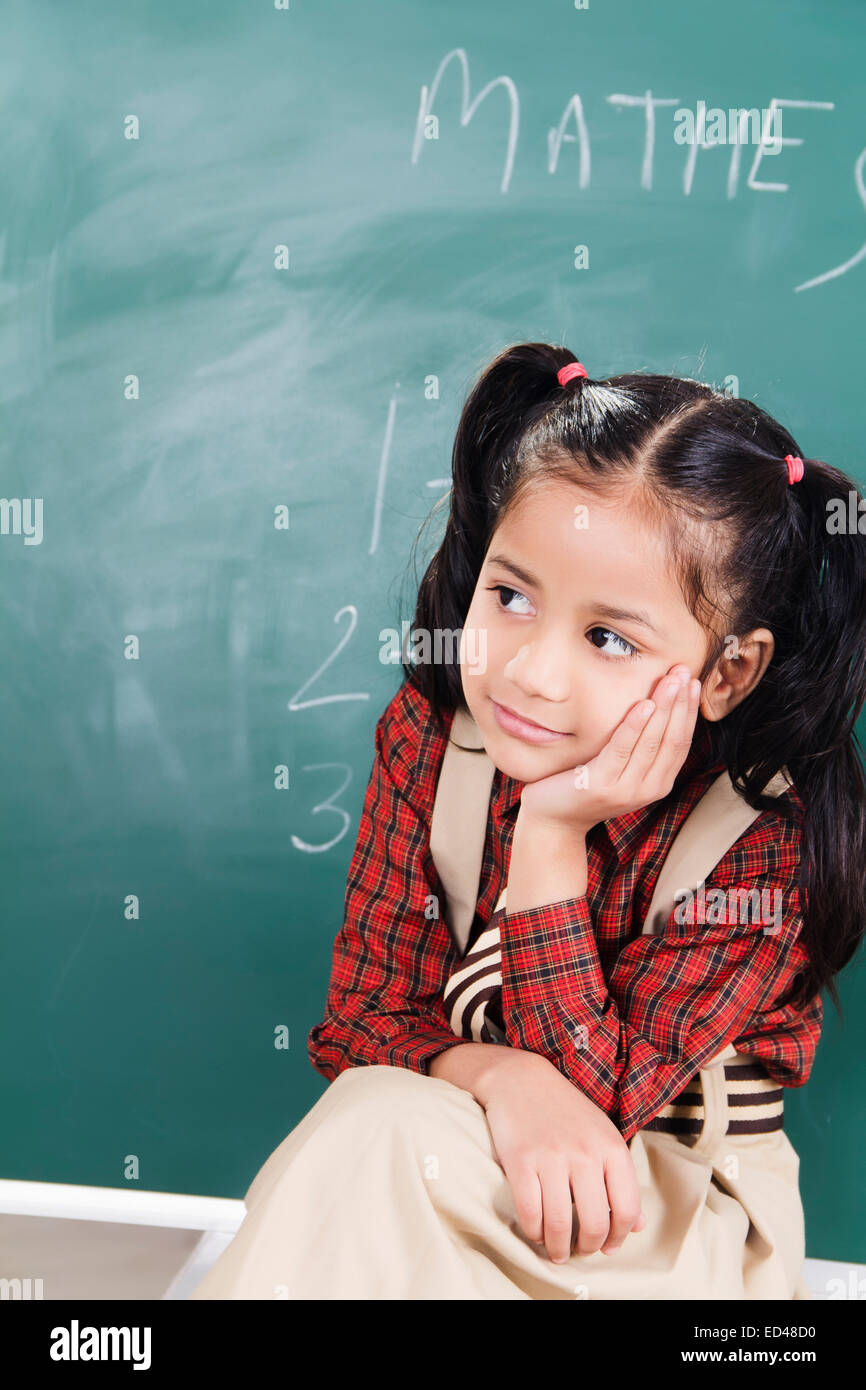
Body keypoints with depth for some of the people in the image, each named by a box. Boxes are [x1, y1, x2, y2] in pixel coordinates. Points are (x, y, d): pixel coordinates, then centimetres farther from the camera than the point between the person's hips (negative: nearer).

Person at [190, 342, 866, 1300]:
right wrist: (495, 1074, -32)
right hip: (440, 1149, 4)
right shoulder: (428, 731, -12)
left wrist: (551, 840, -31)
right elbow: (360, 1019, -9)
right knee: (373, 1113, -31)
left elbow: (592, 1095, -22)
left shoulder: (764, 840, -23)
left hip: (682, 1196, -3)